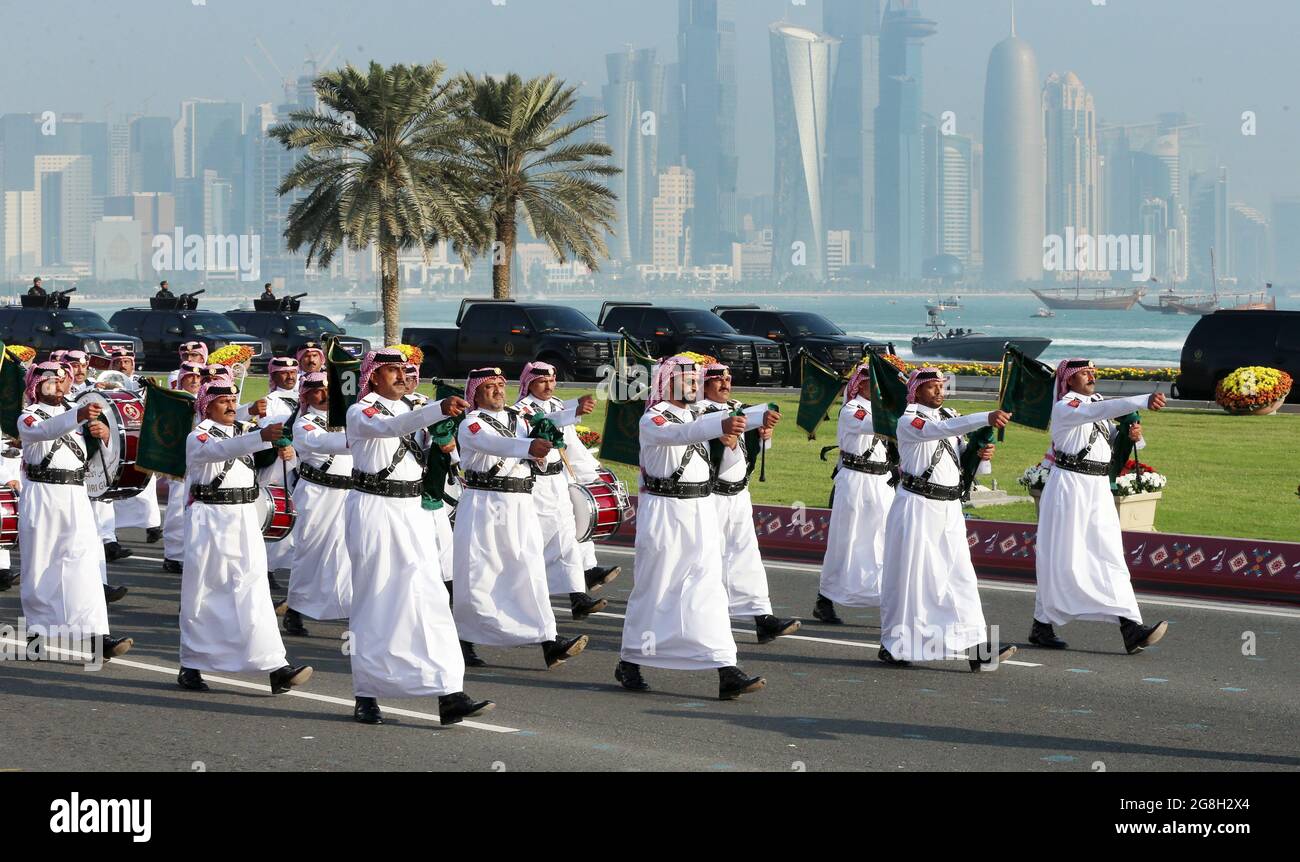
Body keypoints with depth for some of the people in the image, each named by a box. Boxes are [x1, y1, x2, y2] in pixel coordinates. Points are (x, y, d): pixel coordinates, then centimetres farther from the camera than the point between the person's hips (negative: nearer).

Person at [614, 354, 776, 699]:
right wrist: (721, 426, -47)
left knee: (709, 588, -3)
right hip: (664, 511, -6)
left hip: (701, 509, 6)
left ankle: (727, 673, -10)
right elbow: (678, 434, -31)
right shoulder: (652, 420, -11)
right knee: (654, 589, 3)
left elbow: (733, 418, 6)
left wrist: (762, 416, -14)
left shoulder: (698, 415, 16)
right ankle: (629, 663, 20)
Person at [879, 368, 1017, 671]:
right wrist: (986, 418, -39)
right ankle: (893, 643, 13)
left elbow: (963, 461, 19)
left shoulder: (950, 416, 15)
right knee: (908, 575, 0)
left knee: (960, 576, -1)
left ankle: (978, 648, -6)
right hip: (917, 506, -6)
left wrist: (981, 455, -6)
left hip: (950, 508, 6)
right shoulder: (909, 421, -8)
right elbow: (941, 429, -28)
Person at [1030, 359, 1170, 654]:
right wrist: (1144, 401, -39)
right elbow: (1102, 410, -27)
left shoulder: (1097, 404, 17)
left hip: (1099, 489, 7)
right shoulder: (1065, 408, -9)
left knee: (1111, 558, -2)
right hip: (1068, 487, -7)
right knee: (1061, 560, -1)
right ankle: (1041, 626, 12)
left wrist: (1134, 436, -6)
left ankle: (1131, 629, -11)